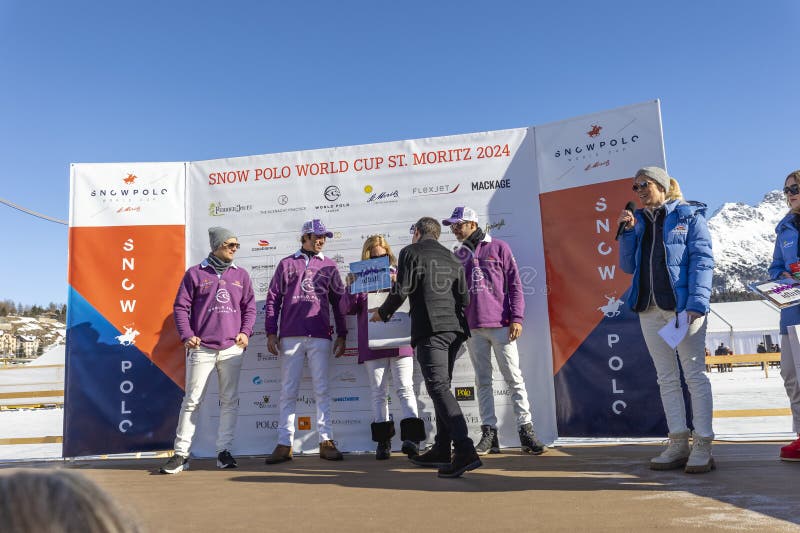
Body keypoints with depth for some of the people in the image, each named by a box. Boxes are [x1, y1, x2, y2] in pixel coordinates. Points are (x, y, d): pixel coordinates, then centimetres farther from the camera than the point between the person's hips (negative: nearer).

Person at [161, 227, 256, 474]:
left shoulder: (241, 275, 13)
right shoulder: (195, 273, 5)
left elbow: (249, 307, 14)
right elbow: (181, 307, 4)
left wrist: (245, 332, 0)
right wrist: (187, 335, -7)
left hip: (232, 348, 3)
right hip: (201, 348, -2)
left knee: (230, 401, 4)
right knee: (192, 400, -1)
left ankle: (224, 451, 13)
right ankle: (181, 453, 6)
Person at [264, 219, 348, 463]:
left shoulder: (329, 266, 14)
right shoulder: (287, 264, 11)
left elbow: (338, 301, 14)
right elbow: (273, 298, 9)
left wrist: (342, 335, 9)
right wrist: (271, 332, 1)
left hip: (320, 337, 1)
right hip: (290, 336, 0)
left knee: (322, 390, 1)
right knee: (288, 391, 2)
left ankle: (326, 441, 6)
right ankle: (284, 444, 7)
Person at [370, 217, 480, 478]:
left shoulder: (410, 252, 3)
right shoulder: (451, 258, 20)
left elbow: (401, 291, -5)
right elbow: (464, 297, 16)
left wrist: (382, 313, 10)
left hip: (429, 329, -7)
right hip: (455, 327, 7)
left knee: (439, 387, -10)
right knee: (441, 386, 14)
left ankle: (465, 451, -20)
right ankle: (441, 450, 19)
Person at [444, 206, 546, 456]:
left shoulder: (498, 247, 3)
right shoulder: (457, 256, 14)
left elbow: (514, 284, 0)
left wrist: (517, 318, -7)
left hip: (501, 325, -3)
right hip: (472, 328, 4)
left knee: (514, 378, -2)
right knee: (483, 381, 6)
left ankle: (526, 430, 4)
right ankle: (489, 433, 11)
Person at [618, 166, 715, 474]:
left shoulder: (689, 216, 3)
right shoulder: (639, 221, 17)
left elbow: (702, 260, -6)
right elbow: (628, 266, 14)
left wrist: (696, 304, -17)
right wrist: (628, 232, 2)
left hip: (682, 306, -5)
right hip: (649, 308, 5)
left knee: (694, 374, -1)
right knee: (666, 377, 7)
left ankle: (702, 445, 4)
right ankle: (678, 443, 13)